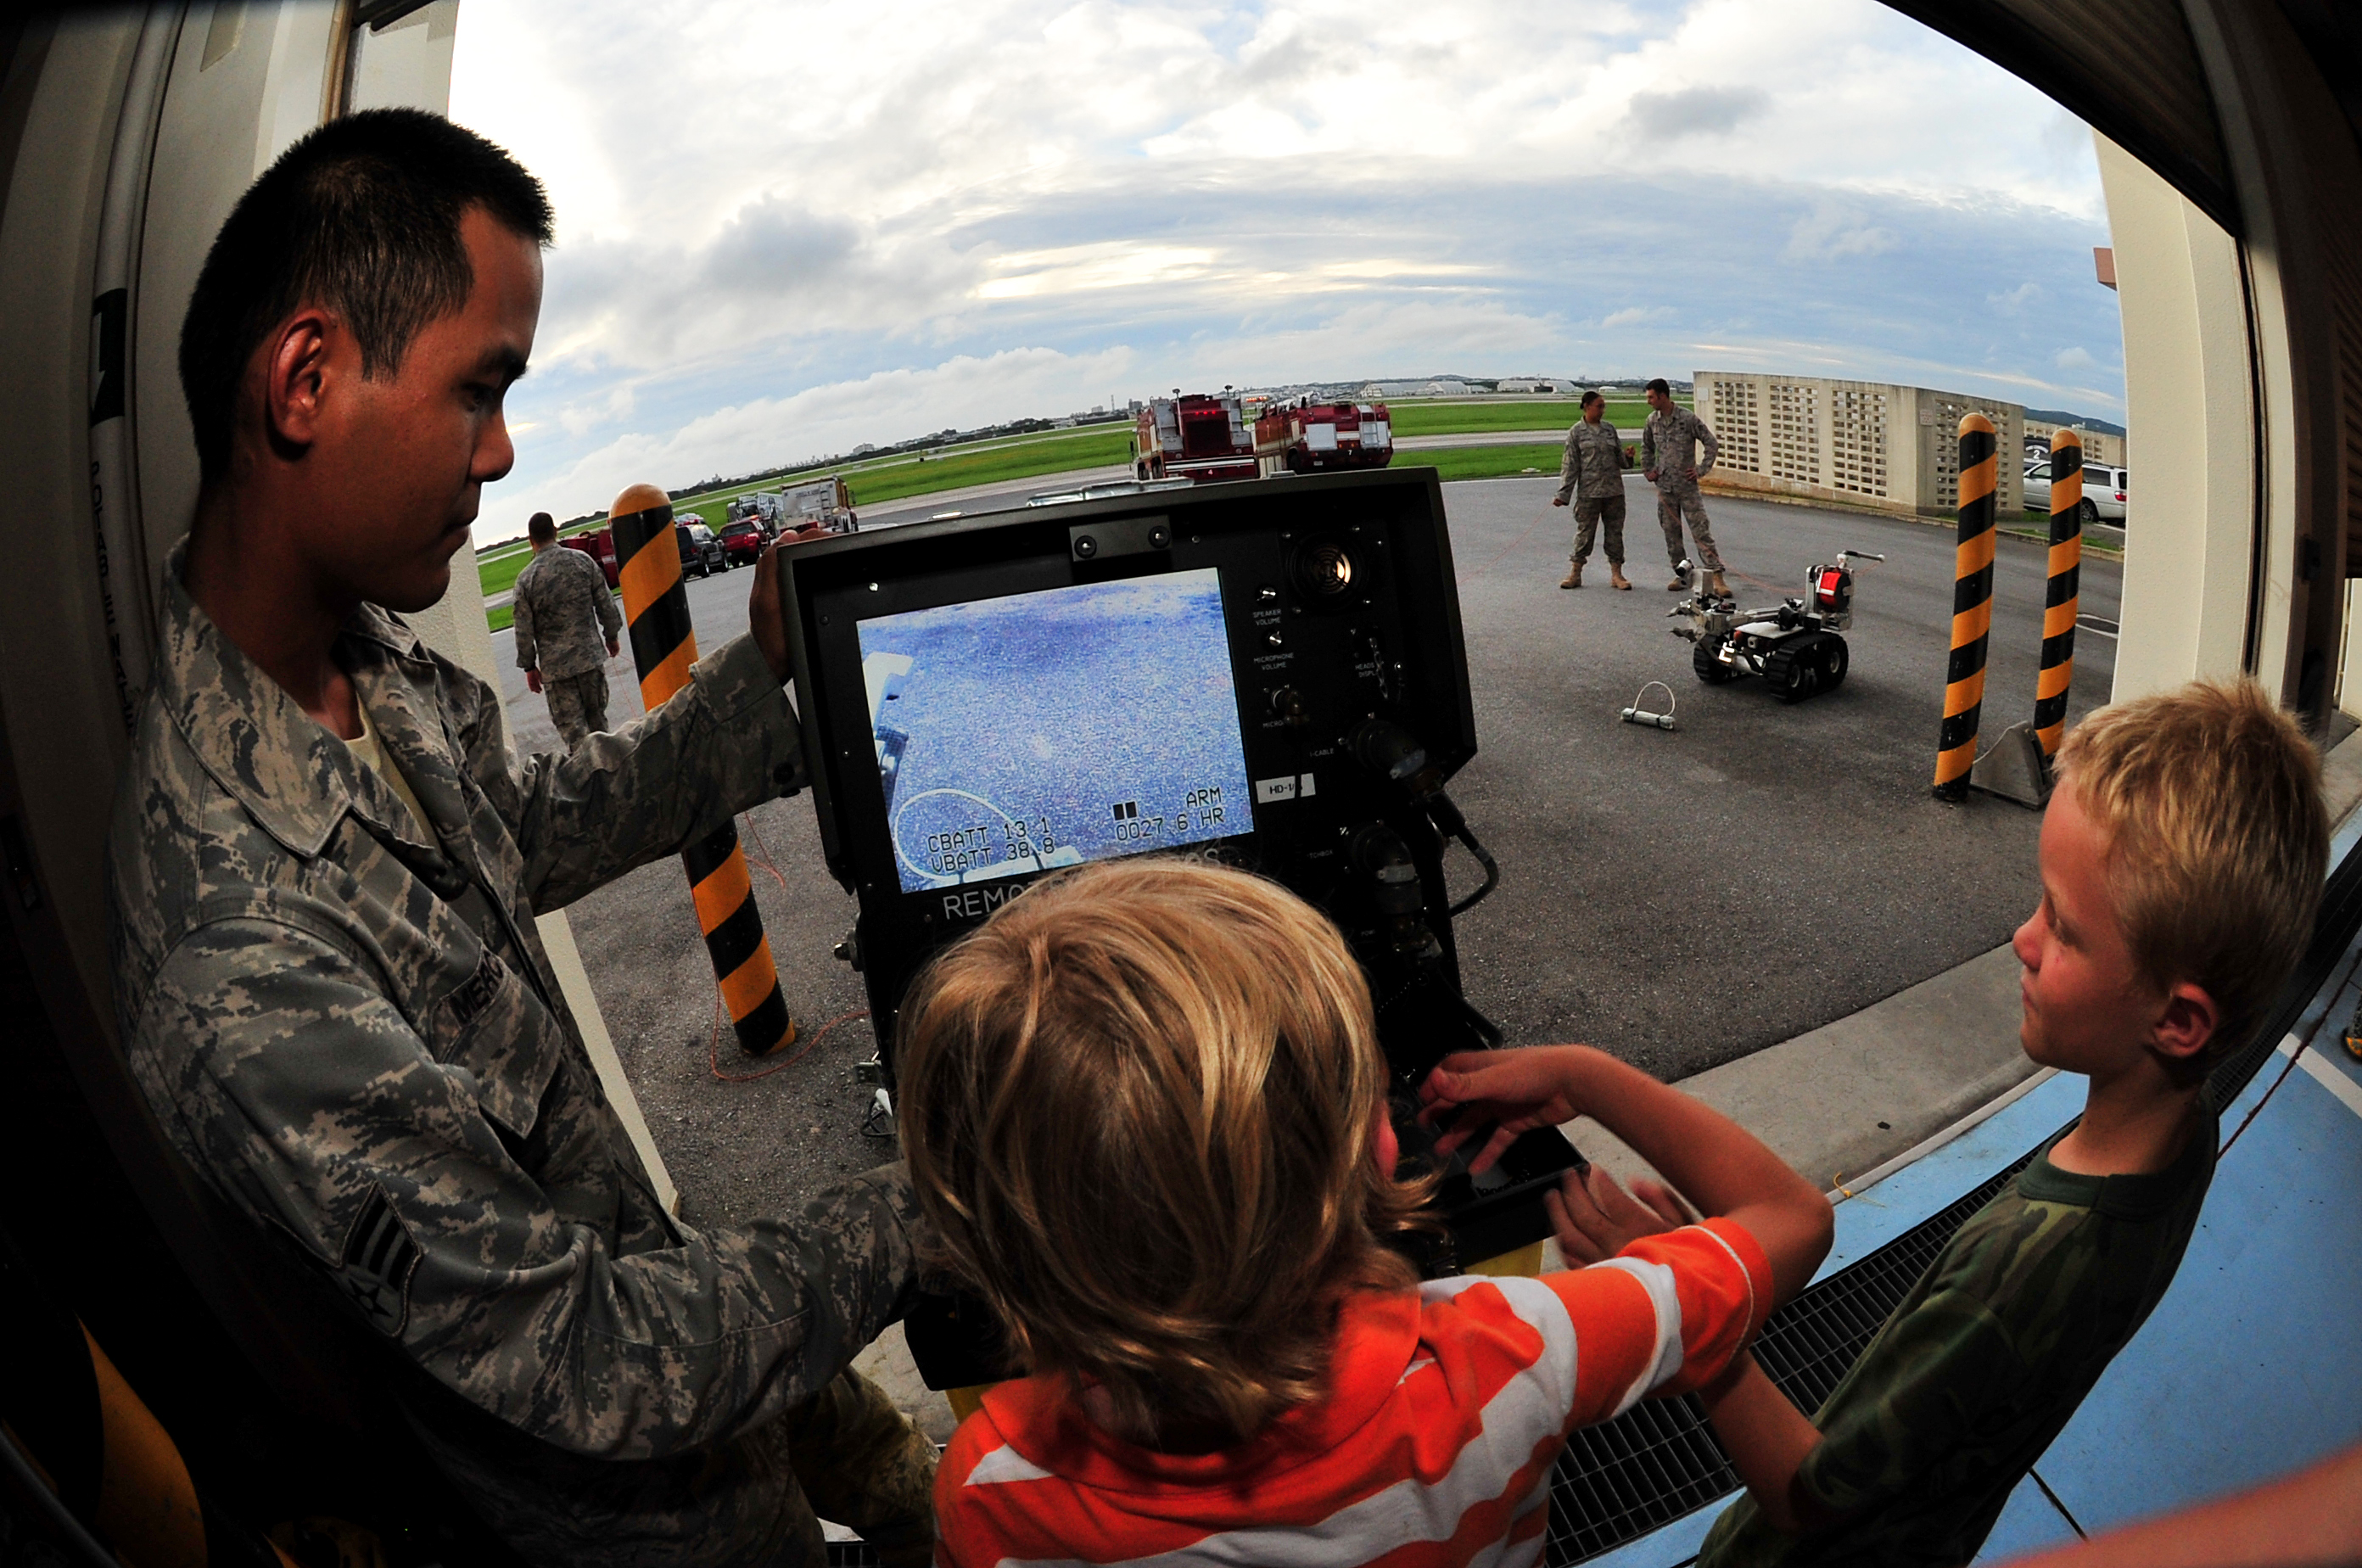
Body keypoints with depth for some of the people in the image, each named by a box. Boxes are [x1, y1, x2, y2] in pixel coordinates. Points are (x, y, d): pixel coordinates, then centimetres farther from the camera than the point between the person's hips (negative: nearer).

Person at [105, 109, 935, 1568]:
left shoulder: (374, 661, -12)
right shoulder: (246, 957, -40)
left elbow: (531, 831, 9)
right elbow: (592, 1370, -31)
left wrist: (761, 677, 4)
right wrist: (916, 1214, -21)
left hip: (635, 1269, 7)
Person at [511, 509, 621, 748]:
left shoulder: (526, 579, -8)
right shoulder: (583, 561, -3)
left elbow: (524, 630, -5)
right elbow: (606, 604, 2)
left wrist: (529, 666, 6)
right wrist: (612, 636, 17)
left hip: (554, 665, -3)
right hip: (589, 656, 3)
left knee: (571, 726, 1)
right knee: (596, 716, 18)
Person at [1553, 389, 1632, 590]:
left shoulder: (1609, 428, 10)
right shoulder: (1577, 432, -1)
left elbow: (1619, 457, 15)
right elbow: (1570, 464, -2)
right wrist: (1563, 494, -7)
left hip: (1614, 490, 4)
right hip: (1588, 492, -4)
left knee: (1615, 531, 6)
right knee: (1584, 532, 1)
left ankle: (1616, 574, 12)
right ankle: (1576, 573, 12)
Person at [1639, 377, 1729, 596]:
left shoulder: (1688, 419, -9)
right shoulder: (1652, 421, 6)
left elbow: (1712, 445, -4)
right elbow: (1646, 448, 24)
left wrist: (1701, 471, -8)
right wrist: (1648, 471, 15)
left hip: (1687, 485, -5)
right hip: (1664, 487, 5)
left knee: (1701, 530, -9)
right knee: (1671, 533, 7)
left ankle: (1716, 575, -11)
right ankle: (1681, 574, 18)